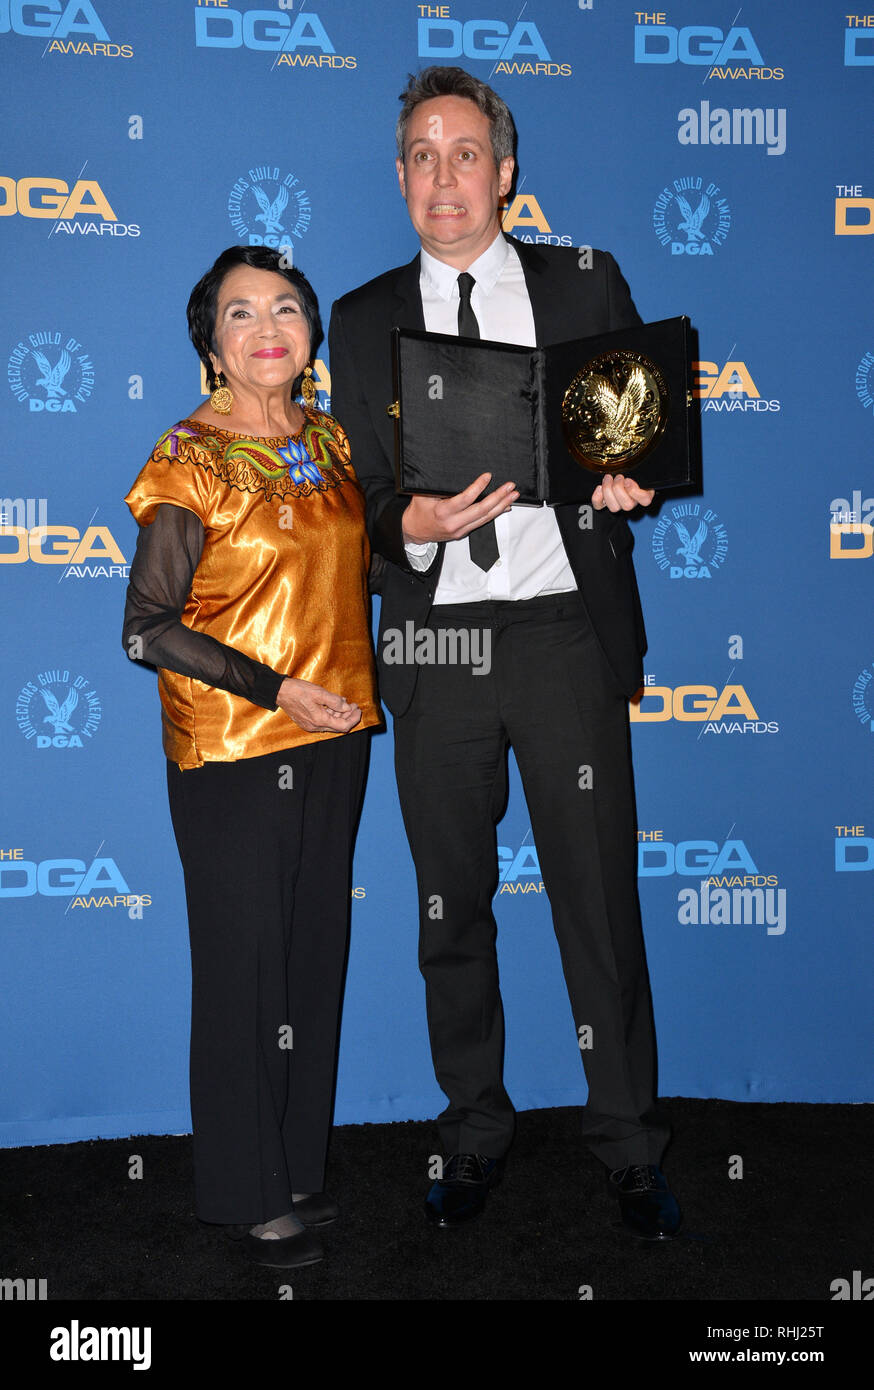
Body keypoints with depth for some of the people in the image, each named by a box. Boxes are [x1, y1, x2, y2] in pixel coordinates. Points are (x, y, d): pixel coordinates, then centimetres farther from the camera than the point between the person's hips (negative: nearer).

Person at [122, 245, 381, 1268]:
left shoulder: (330, 441, 9)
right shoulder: (191, 461, -9)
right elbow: (147, 628, -12)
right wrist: (276, 691, -16)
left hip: (333, 739, 6)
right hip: (231, 755, -6)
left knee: (316, 953, 13)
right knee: (245, 964, 3)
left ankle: (299, 1166, 30)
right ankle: (250, 1195, 20)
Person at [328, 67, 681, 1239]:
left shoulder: (587, 285, 8)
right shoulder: (363, 320, 10)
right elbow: (356, 494, 9)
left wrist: (628, 480, -13)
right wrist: (410, 525, -13)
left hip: (566, 631, -1)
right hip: (436, 646, 2)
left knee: (600, 899, 2)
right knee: (452, 909, 10)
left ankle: (630, 1150, 19)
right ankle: (475, 1135, 28)